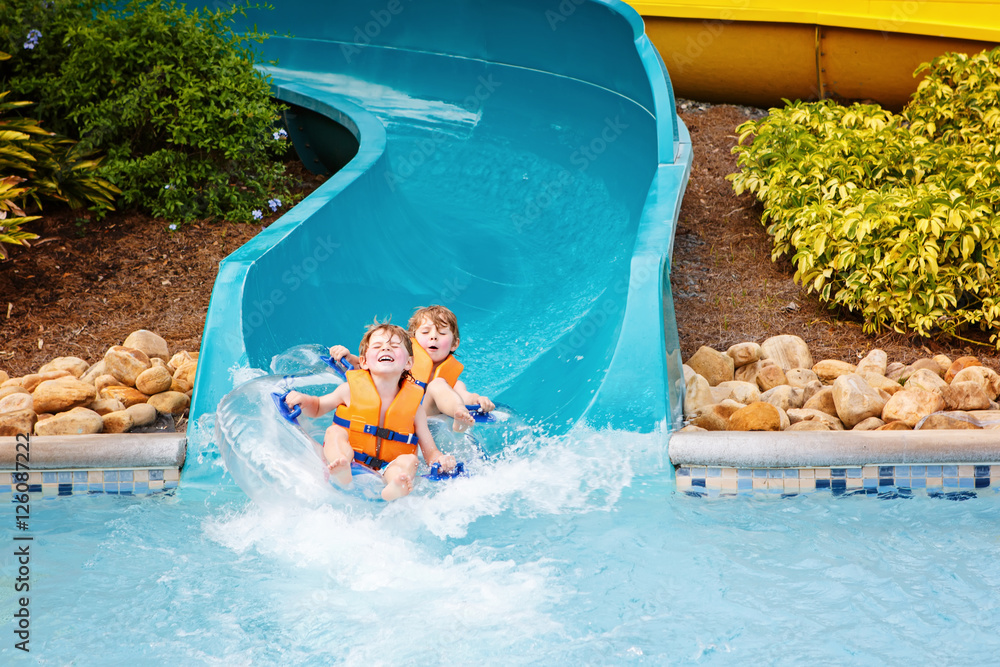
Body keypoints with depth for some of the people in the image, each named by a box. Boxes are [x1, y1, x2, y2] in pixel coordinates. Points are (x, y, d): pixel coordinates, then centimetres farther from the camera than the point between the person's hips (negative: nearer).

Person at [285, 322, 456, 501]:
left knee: (409, 460, -26)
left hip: (385, 473, 0)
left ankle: (394, 490, -59)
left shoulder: (413, 405, 3)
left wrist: (440, 459, -18)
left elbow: (430, 452, 5)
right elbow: (317, 408, 20)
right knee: (334, 432, -21)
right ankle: (341, 473, -53)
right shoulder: (351, 389, 4)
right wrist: (303, 400, -2)